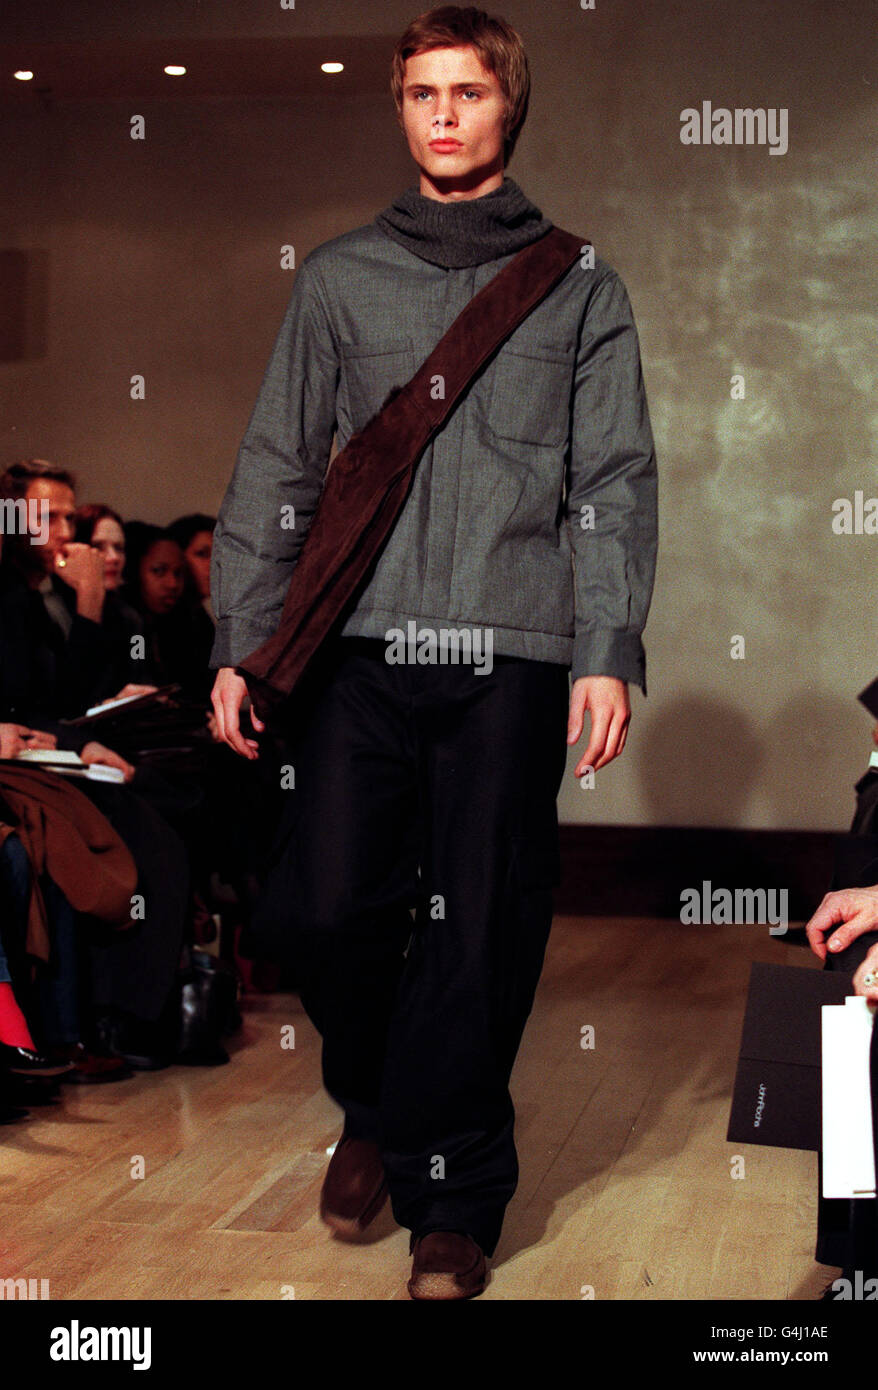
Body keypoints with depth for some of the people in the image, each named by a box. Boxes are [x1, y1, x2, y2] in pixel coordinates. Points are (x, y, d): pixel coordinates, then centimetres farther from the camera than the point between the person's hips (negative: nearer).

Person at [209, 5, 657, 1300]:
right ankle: (376, 1104, 25)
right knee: (326, 904, -4)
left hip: (513, 655, -1)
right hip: (359, 646, 1)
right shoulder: (338, 278, 14)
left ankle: (451, 1191, 17)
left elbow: (614, 484, 5)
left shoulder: (580, 289, 11)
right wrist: (241, 643, 3)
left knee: (479, 937, 0)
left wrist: (607, 653, -6)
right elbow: (277, 468, 10)